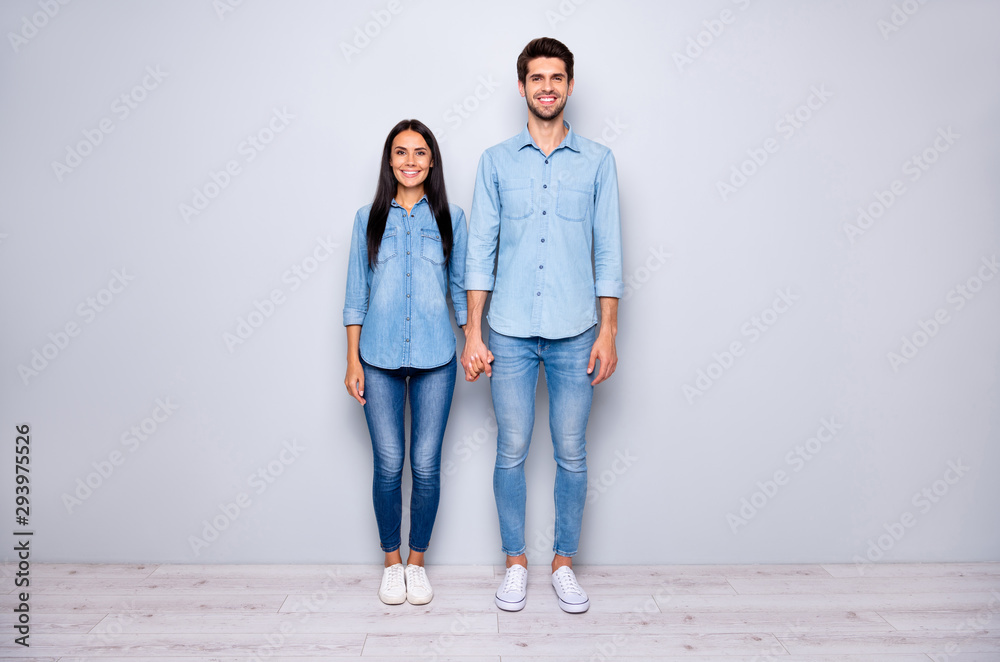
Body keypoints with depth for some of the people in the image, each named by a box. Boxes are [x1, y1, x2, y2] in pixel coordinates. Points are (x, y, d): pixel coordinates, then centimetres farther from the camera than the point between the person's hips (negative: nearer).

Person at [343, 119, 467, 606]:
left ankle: (417, 562, 22)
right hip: (380, 358, 0)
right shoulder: (369, 218, 6)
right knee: (388, 464, 2)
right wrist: (352, 360, 2)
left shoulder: (450, 217, 6)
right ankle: (392, 563, 22)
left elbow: (460, 286, 9)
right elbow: (356, 294, 6)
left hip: (435, 357, 0)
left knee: (426, 465, 3)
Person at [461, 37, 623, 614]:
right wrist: (473, 334, -1)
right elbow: (480, 251, 4)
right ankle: (516, 562, 24)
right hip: (511, 333, 0)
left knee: (571, 453, 7)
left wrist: (608, 332, -2)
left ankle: (564, 562, 24)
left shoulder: (598, 161, 6)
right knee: (512, 451, 7)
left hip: (575, 333, 0)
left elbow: (608, 253, 4)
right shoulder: (496, 161, 6)